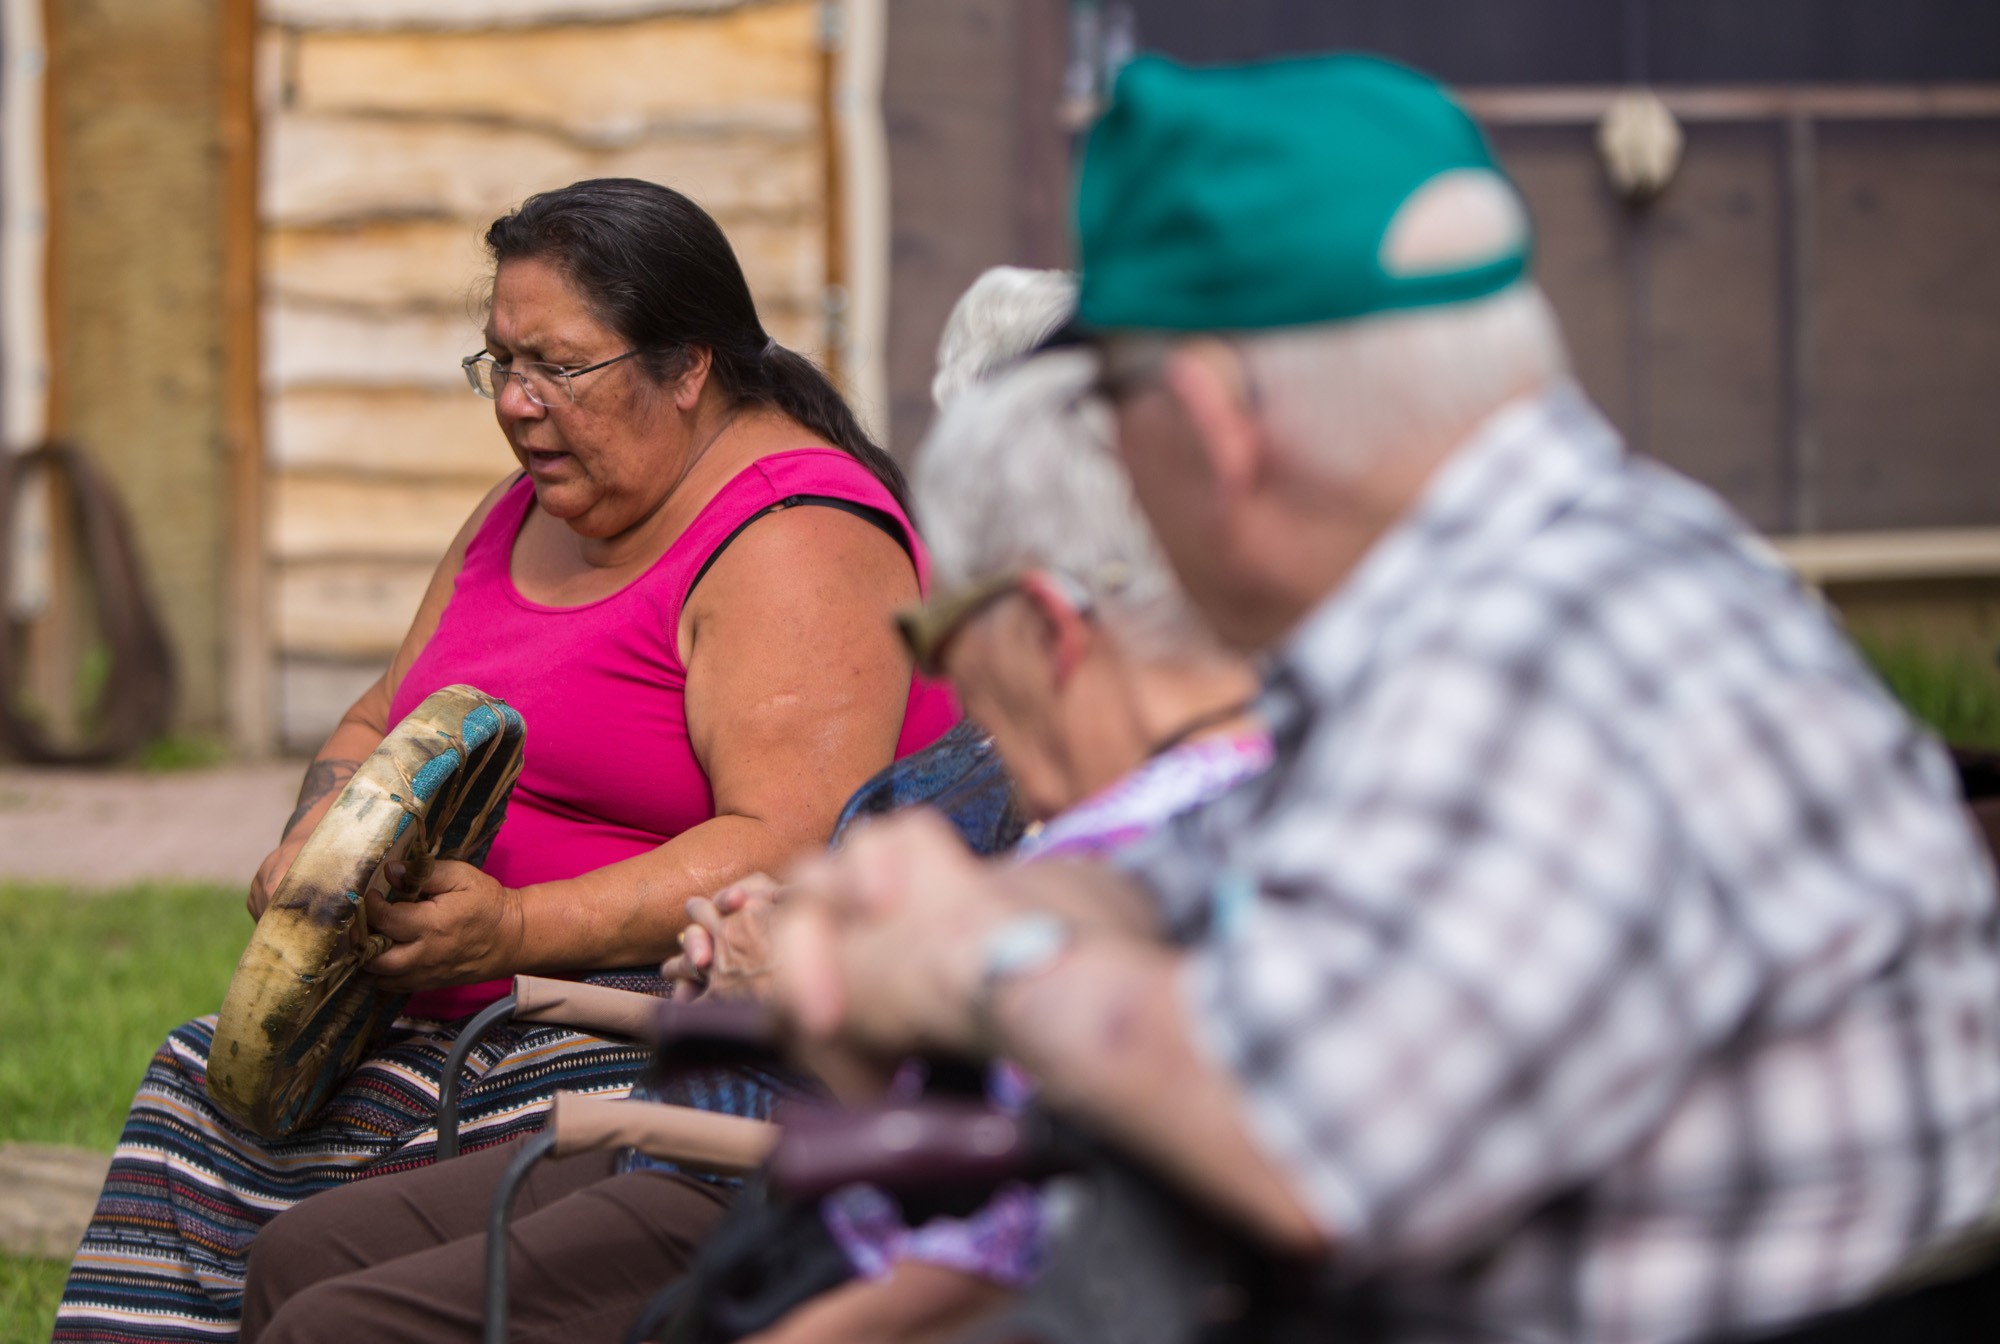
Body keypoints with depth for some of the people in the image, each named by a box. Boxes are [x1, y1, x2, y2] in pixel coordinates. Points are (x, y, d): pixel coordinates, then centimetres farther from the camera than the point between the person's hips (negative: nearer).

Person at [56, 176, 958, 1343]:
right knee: (213, 1087, -14)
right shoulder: (531, 514, 19)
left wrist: (517, 930, -29)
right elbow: (377, 729, 24)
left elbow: (788, 851, -22)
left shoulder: (795, 545, -11)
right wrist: (324, 835, -1)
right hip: (462, 1026, 9)